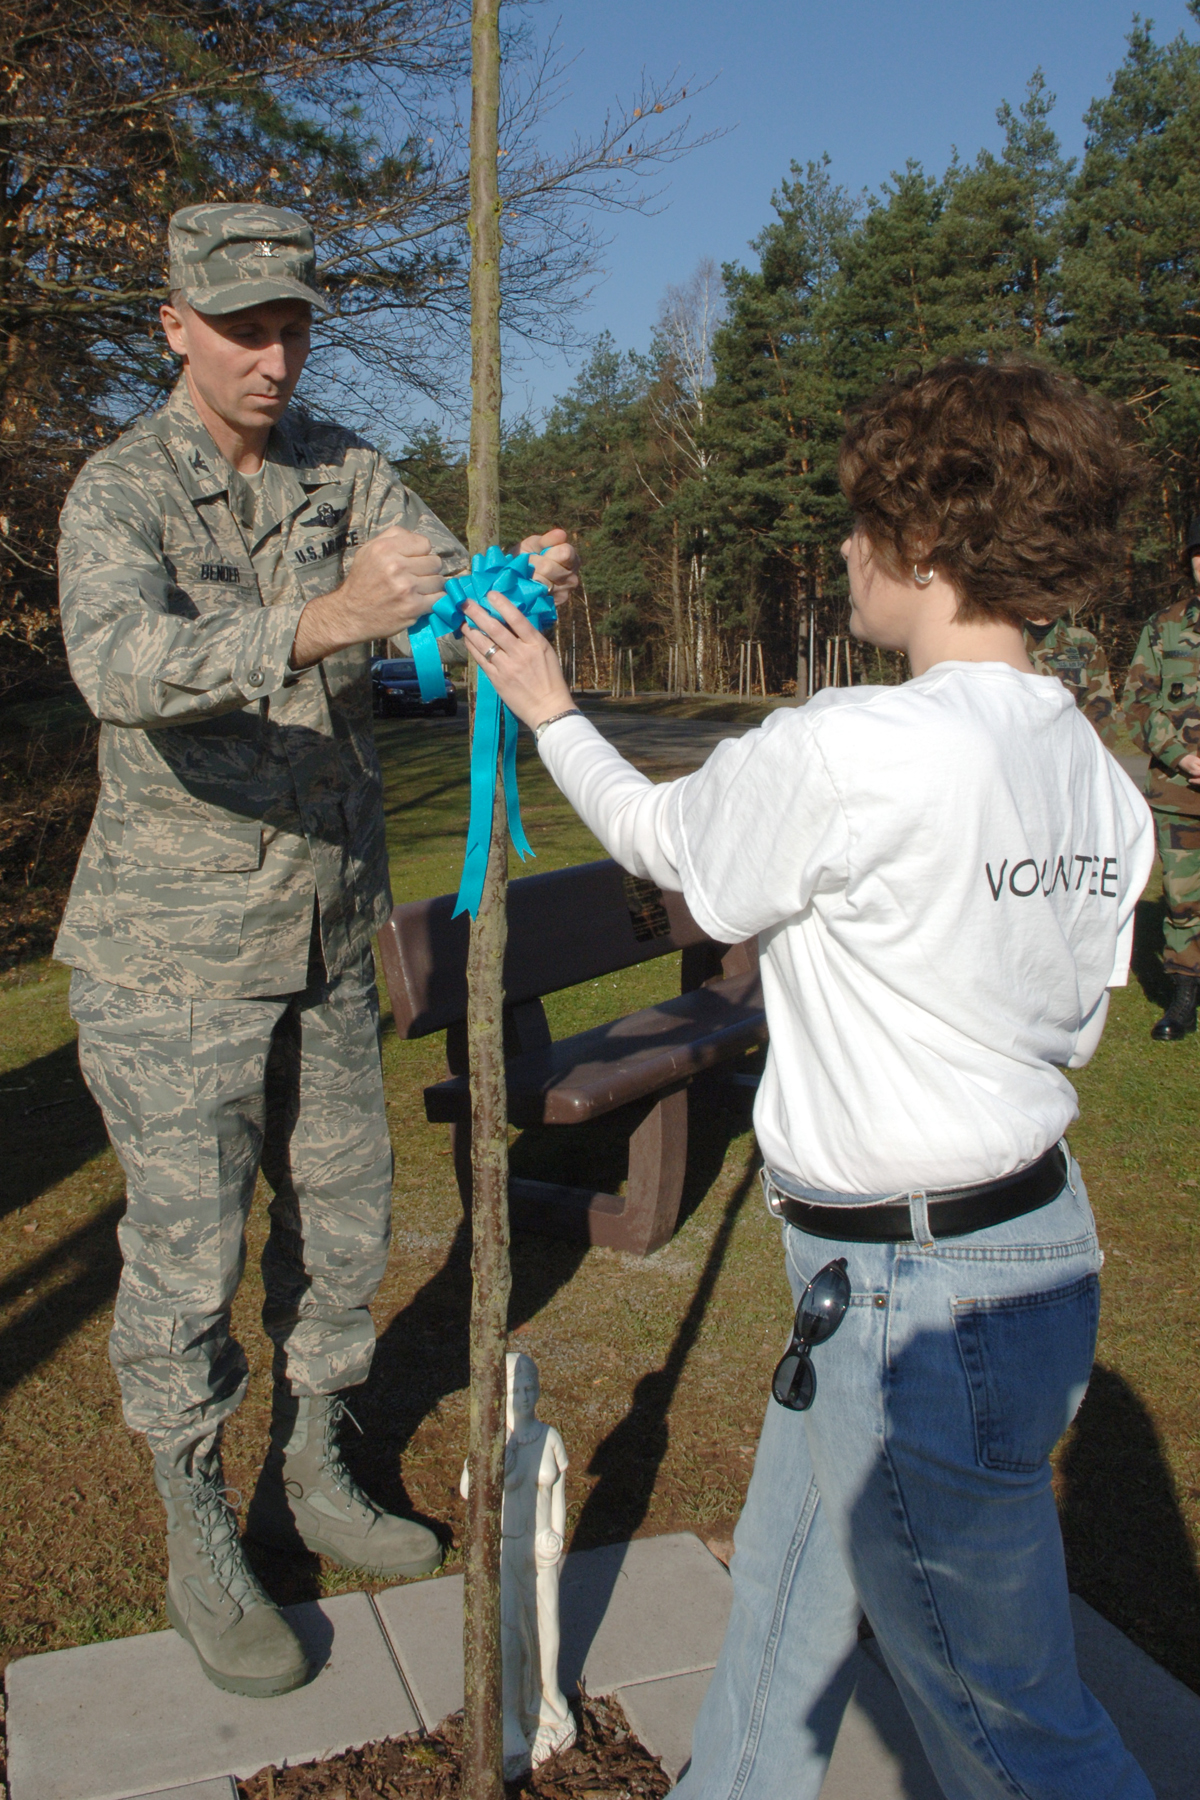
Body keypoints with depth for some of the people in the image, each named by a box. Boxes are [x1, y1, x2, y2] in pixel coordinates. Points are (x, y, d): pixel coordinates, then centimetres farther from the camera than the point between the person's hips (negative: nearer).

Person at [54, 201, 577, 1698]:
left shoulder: (344, 470, 4)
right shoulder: (120, 492, -13)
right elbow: (119, 662, -33)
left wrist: (512, 583, -32)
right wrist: (315, 622, -50)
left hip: (327, 934, 6)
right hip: (174, 947, -5)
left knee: (342, 1215, 15)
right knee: (185, 1251, 4)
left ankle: (309, 1477, 36)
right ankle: (200, 1550, 24)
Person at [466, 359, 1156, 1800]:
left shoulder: (847, 752, -25)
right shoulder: (1099, 778, 1)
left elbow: (659, 840, -5)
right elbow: (1074, 1028, 10)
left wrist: (548, 710, 13)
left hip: (920, 1302, -9)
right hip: (1035, 1228, 9)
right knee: (785, 1608, 28)